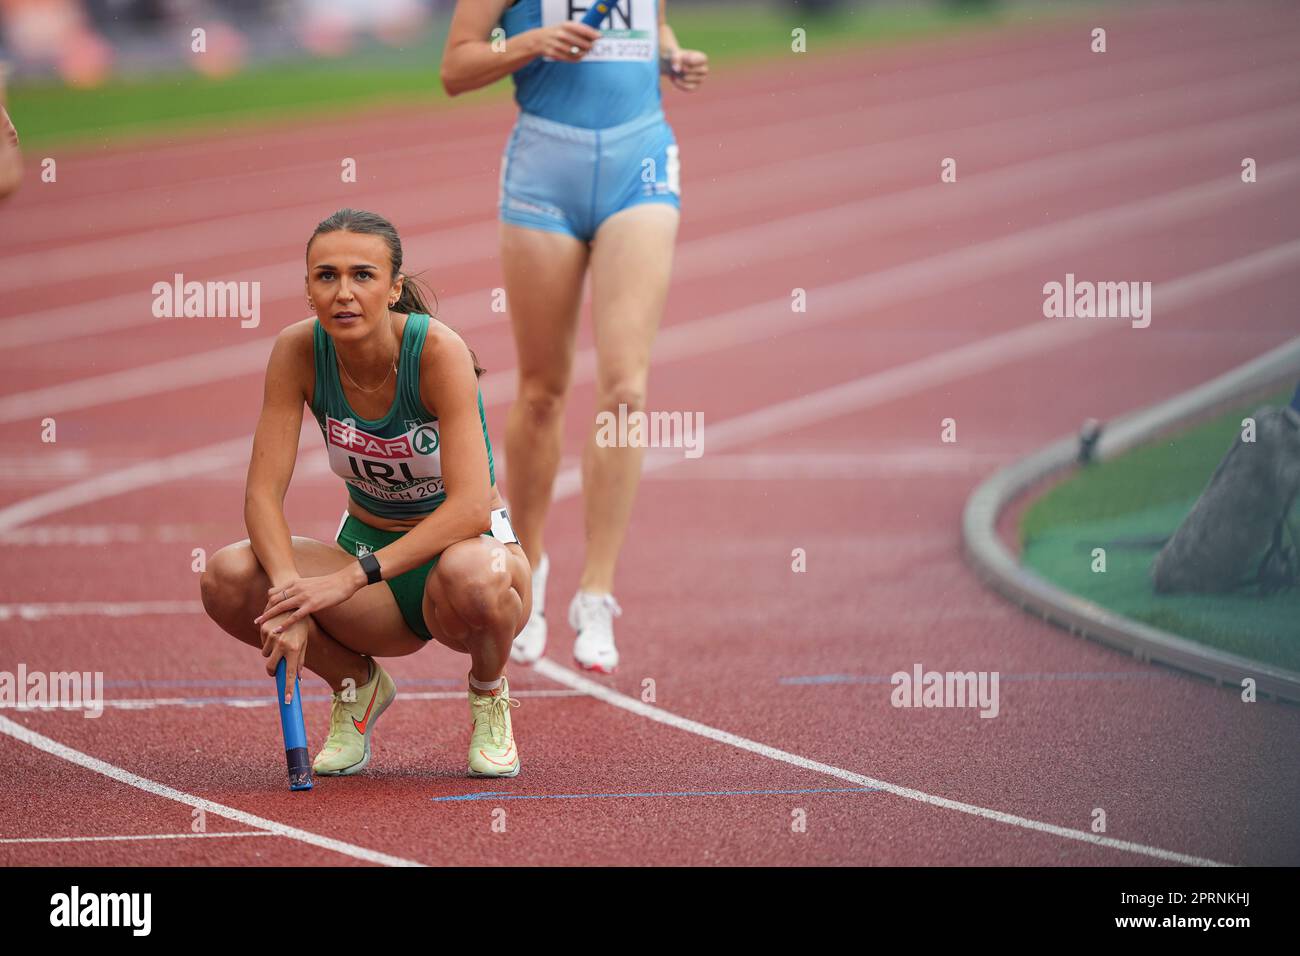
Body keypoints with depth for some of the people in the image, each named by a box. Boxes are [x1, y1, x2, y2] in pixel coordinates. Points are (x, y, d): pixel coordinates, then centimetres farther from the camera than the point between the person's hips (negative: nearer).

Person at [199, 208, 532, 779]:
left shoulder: (438, 352, -25)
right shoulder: (298, 352, -14)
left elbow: (470, 507, -32)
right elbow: (263, 492, -15)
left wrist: (351, 579, -40)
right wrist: (289, 592, -34)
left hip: (467, 544, -4)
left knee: (472, 576, -41)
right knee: (227, 578, -24)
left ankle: (488, 692, -4)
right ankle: (357, 685, 6)